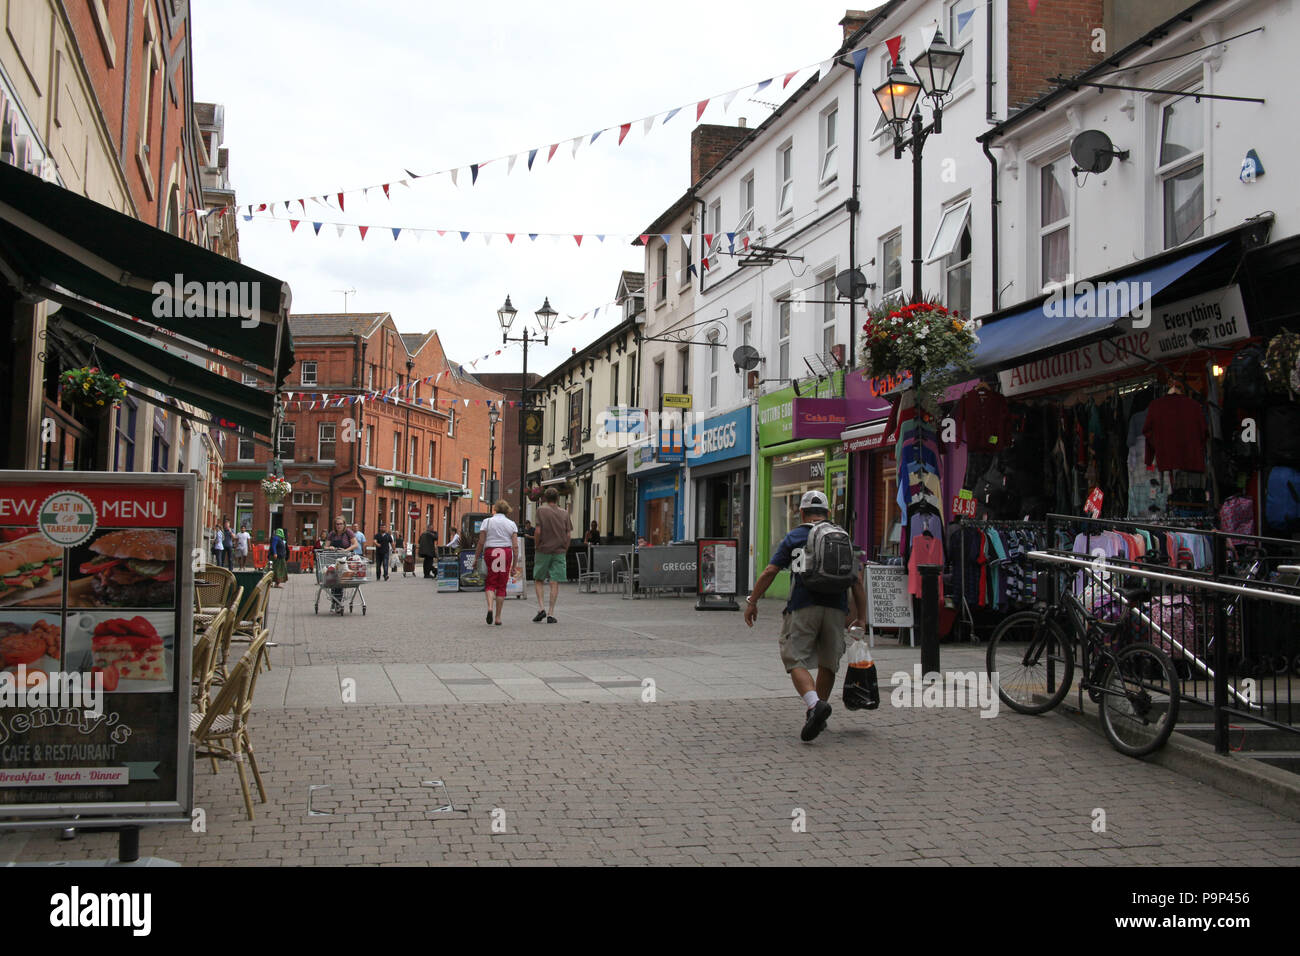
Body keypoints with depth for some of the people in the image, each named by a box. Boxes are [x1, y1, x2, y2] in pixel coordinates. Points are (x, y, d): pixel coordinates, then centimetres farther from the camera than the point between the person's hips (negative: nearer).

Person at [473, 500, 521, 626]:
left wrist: (476, 559, 6)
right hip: (506, 552, 1)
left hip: (490, 552, -1)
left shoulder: (487, 522, 4)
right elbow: (515, 546, 3)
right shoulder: (512, 524, 7)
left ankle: (489, 607, -19)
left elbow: (480, 543, -1)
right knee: (502, 585, 7)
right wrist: (514, 566, 7)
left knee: (490, 583, 8)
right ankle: (498, 617, 8)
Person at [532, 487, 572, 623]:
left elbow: (538, 531, -10)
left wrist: (537, 546, 2)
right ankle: (551, 613, 0)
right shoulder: (564, 513, 6)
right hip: (559, 552, 2)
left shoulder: (541, 510, -3)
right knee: (555, 582, 2)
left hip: (543, 550, -2)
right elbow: (569, 535, 3)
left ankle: (541, 607, -3)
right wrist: (564, 550, 12)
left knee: (538, 580, 11)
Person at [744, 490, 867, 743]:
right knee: (827, 664, 16)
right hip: (836, 609, 3)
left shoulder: (794, 537, 6)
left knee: (796, 661, -2)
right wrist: (861, 617, 10)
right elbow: (857, 581, 7)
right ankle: (817, 715, 23)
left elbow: (769, 572, -2)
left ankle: (814, 704, -26)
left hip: (803, 608, -3)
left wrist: (752, 602, 5)